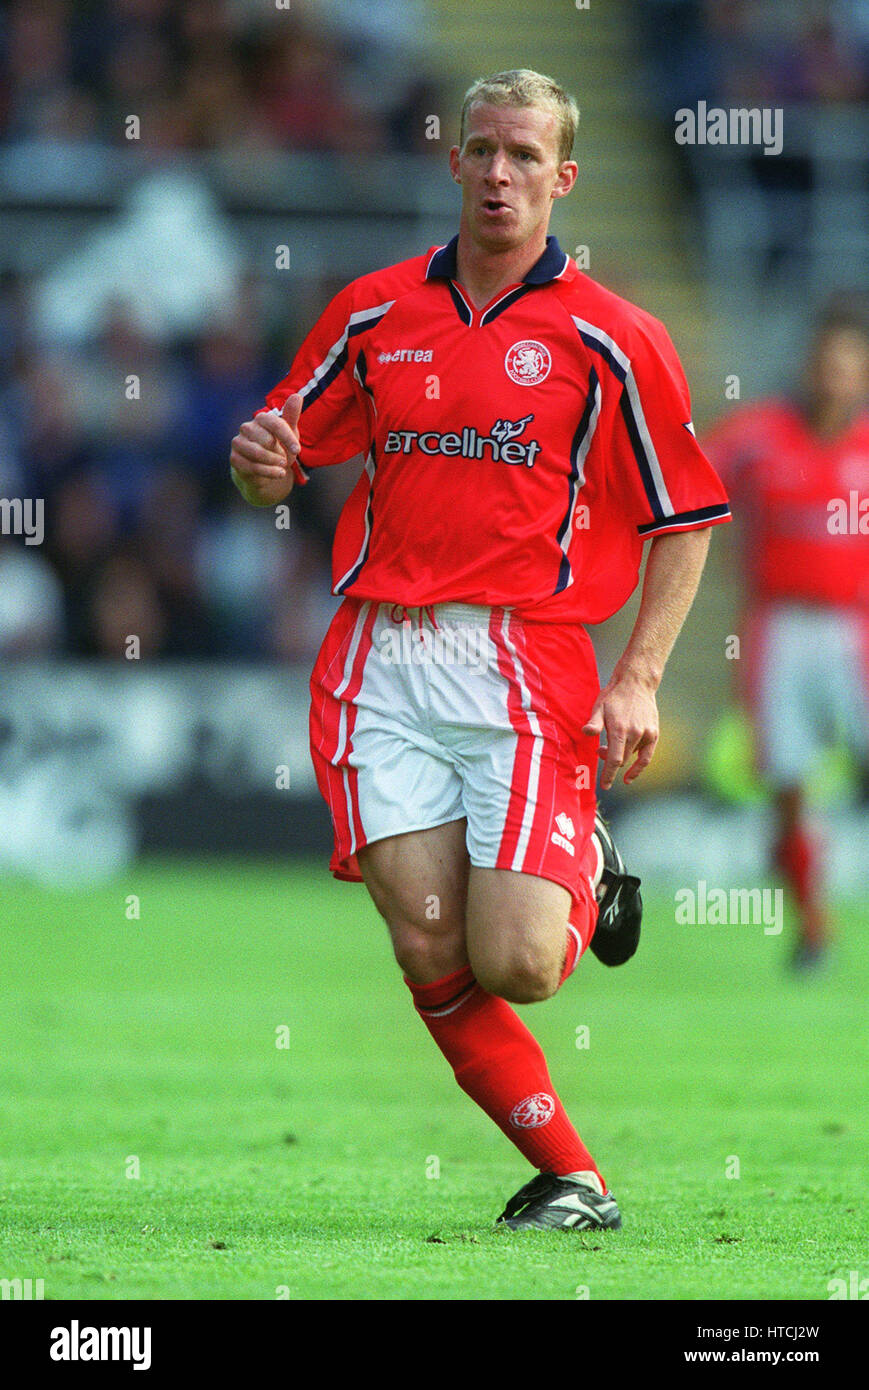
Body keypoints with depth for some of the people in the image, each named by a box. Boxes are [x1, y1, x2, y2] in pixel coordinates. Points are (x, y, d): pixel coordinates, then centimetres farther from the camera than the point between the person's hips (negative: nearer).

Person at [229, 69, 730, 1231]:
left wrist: (639, 679, -4)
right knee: (429, 951, -5)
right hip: (380, 665, 3)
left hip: (525, 667, -3)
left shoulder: (612, 339, 2)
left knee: (514, 964, -13)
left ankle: (584, 876, 22)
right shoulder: (374, 313, 11)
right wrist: (259, 461, -8)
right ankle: (570, 1177, 9)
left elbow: (685, 518, 6)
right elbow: (281, 468, 17)